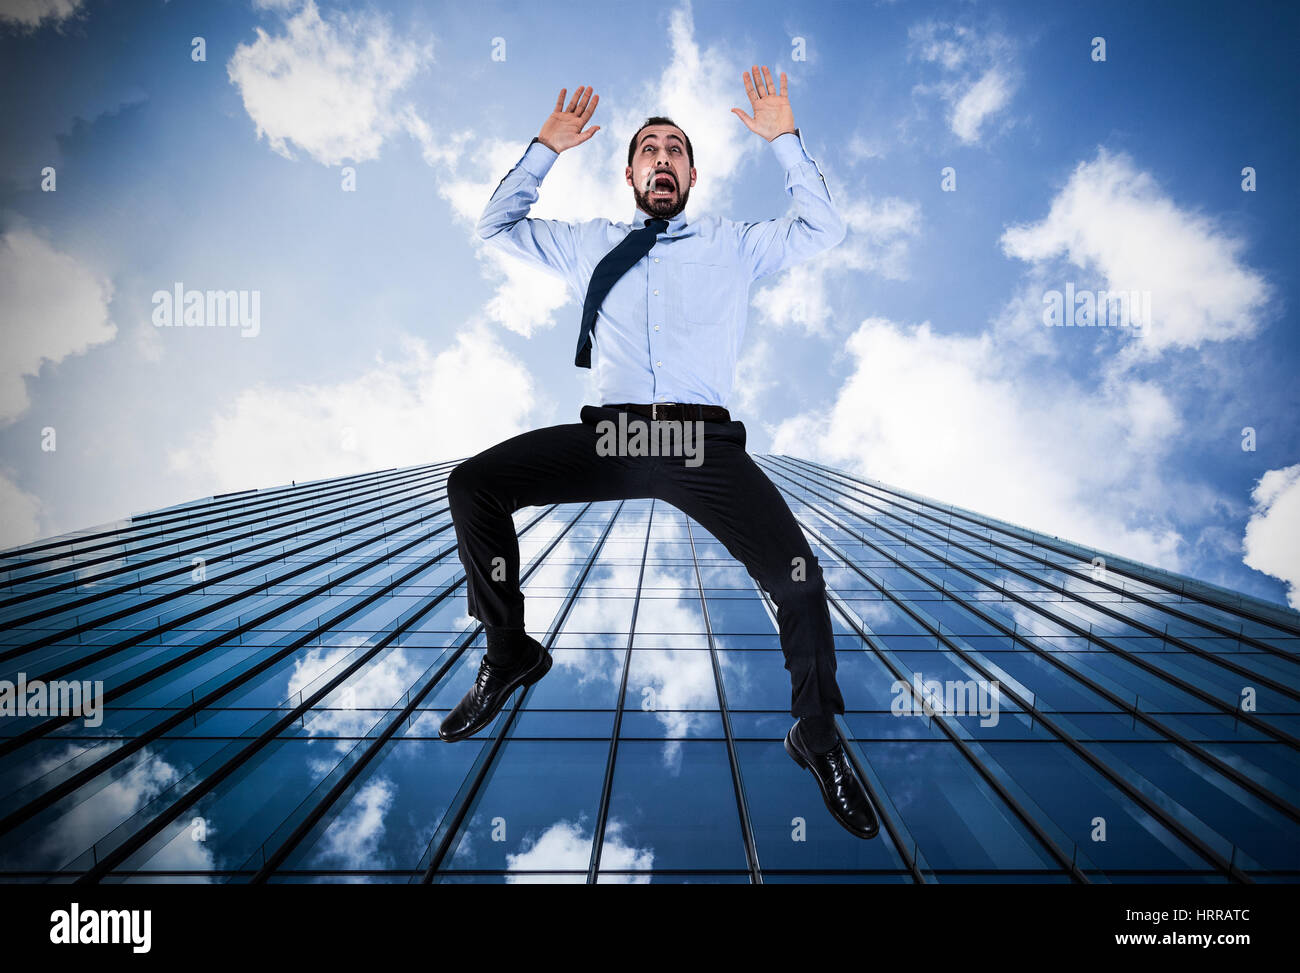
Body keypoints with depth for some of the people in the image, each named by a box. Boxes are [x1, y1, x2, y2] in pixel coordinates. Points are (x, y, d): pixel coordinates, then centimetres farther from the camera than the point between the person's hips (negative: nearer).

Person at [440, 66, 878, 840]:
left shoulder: (733, 243, 22)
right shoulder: (592, 243, 26)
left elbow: (824, 230, 14)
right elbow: (498, 225, 28)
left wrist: (786, 139, 10)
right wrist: (547, 148, 21)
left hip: (705, 438, -2)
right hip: (608, 436, 2)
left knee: (798, 572, -23)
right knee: (472, 483, -17)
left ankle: (818, 733, 1)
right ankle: (509, 653, 1)